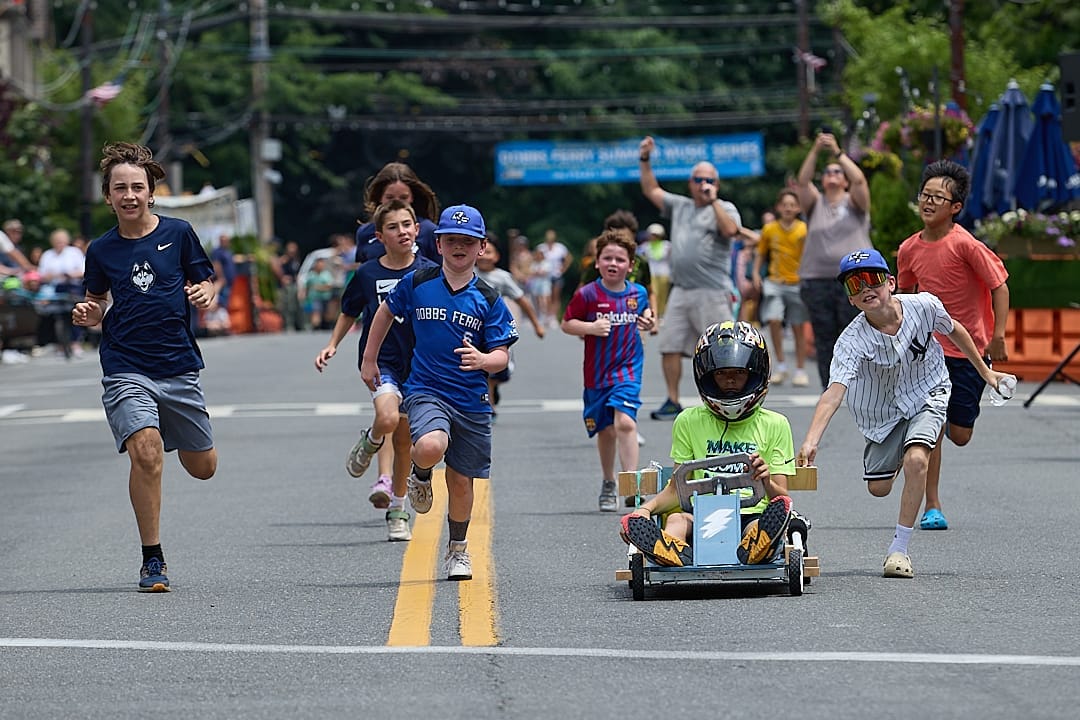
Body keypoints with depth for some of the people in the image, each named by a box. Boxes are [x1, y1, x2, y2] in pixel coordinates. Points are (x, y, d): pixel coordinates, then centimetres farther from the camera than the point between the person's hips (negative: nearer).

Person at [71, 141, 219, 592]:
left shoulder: (178, 233, 0)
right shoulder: (101, 250, 2)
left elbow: (204, 285, 8)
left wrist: (204, 296, -14)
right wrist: (88, 316, -5)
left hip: (179, 366, 2)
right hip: (126, 371, -1)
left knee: (203, 468, 11)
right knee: (147, 451, -24)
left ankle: (176, 435, 50)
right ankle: (152, 560, -12)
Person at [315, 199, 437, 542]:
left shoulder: (429, 273, -4)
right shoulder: (367, 275, -3)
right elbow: (349, 313, 13)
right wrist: (332, 345, 3)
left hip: (417, 364, 2)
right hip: (380, 360, -2)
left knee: (404, 439, 9)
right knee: (388, 418, -29)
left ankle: (397, 511, 24)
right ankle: (368, 444, 7)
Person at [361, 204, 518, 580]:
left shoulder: (488, 299, -1)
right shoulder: (417, 283, -1)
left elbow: (501, 356, -3)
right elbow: (386, 312, 17)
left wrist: (483, 360, -26)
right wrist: (369, 360, 20)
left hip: (471, 401, 2)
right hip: (426, 390, -2)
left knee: (461, 480, 9)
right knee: (431, 447, -33)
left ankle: (458, 550, 33)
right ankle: (420, 474, 5)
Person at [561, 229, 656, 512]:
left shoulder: (638, 293, 0)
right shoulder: (587, 295, -9)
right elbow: (567, 324, -3)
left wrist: (648, 320, 1)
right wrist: (591, 327, -19)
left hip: (628, 369, 0)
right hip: (597, 372, 0)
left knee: (624, 422, -20)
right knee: (606, 430, 13)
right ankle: (608, 484, 34)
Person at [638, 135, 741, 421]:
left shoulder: (725, 209, 2)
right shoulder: (680, 206, 18)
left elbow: (730, 230, -19)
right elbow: (651, 191, 26)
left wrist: (713, 199, -18)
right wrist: (645, 161, 18)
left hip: (712, 293, -6)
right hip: (681, 291, 6)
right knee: (670, 346, 4)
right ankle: (673, 402, 12)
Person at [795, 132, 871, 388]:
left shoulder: (854, 203, 10)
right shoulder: (815, 204, 14)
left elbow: (859, 179, -8)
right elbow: (802, 181, -3)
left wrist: (838, 152, -12)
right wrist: (815, 151, -14)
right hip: (817, 279, 2)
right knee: (825, 343, 2)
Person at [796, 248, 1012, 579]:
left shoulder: (924, 306, -24)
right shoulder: (852, 340, -30)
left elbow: (953, 329, -1)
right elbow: (834, 393, -42)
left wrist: (984, 371, 12)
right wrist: (810, 441, -57)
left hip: (927, 393, -1)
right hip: (884, 408, 1)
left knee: (916, 459, -27)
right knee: (879, 488, 6)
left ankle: (899, 549, -14)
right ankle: (898, 455, 45)